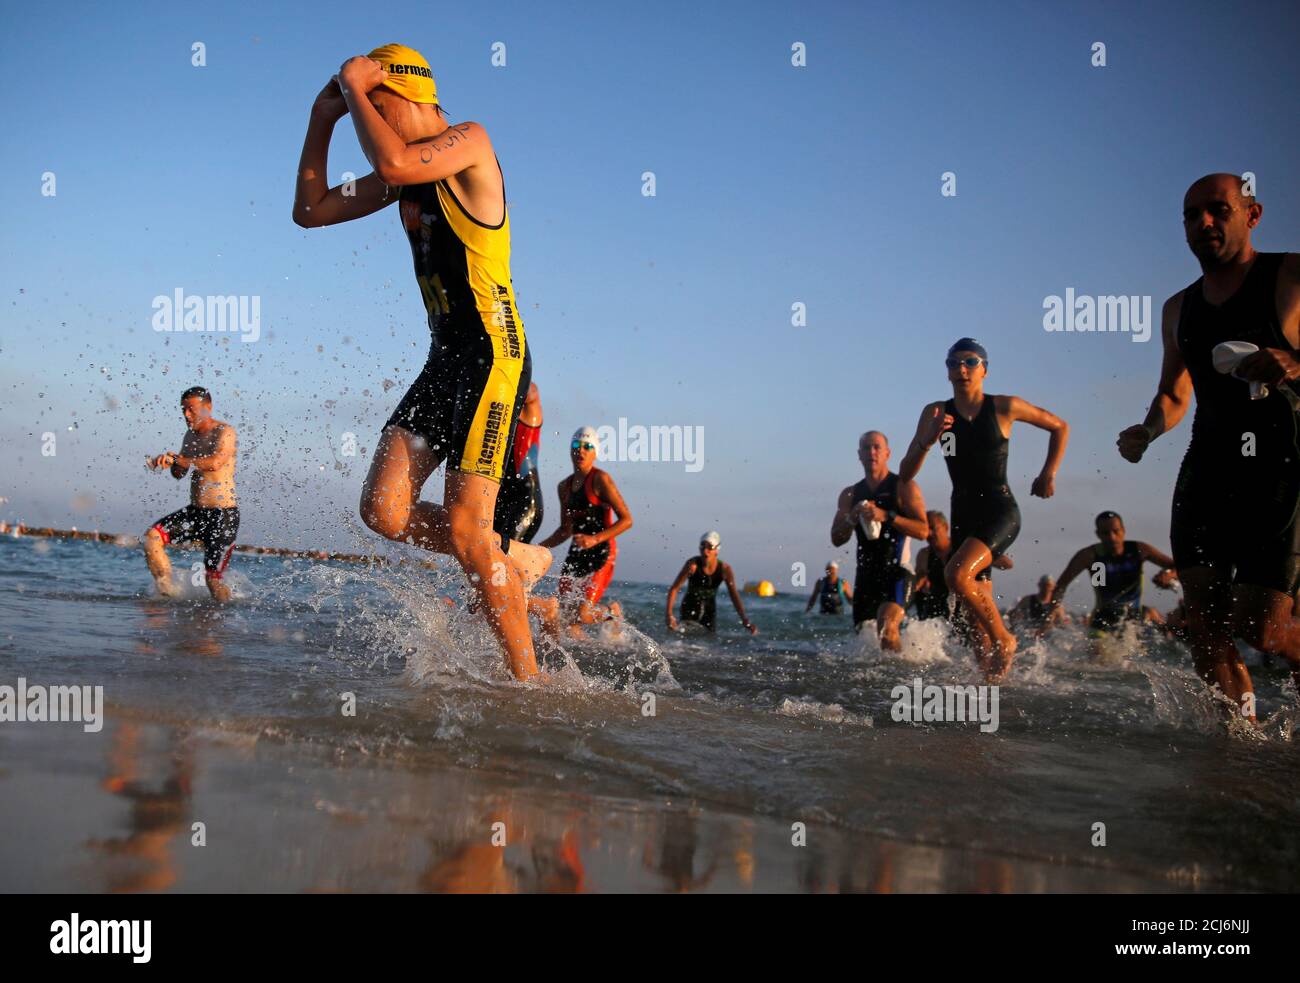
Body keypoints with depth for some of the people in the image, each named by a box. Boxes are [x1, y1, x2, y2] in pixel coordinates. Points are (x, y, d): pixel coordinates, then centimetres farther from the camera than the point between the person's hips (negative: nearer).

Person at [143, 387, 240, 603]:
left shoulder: (224, 432, -10)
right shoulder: (190, 435, 14)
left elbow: (215, 462, -29)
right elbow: (178, 474, 17)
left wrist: (178, 459, -22)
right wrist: (171, 460, -6)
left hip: (223, 515, -7)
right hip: (195, 512, 7)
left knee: (213, 579, -8)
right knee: (152, 537, -12)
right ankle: (168, 593, -8)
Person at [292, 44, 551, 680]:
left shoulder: (468, 142, -6)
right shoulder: (408, 172, 17)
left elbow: (394, 163, -27)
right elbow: (310, 211, 20)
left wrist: (353, 86, -11)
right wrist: (322, 119, 12)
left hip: (492, 353, -8)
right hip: (444, 359, 8)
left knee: (464, 531, -14)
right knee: (384, 511, -4)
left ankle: (529, 681, -2)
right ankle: (516, 561, 15)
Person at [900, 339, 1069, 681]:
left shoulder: (1004, 407, -5)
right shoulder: (935, 413, 2)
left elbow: (1060, 427, 10)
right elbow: (905, 474, -2)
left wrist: (1049, 473, 2)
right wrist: (927, 440, -18)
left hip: (1000, 511, -4)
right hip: (963, 515, 4)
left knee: (956, 574, -27)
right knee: (978, 608, 6)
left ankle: (1004, 640, -6)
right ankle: (992, 677, 18)